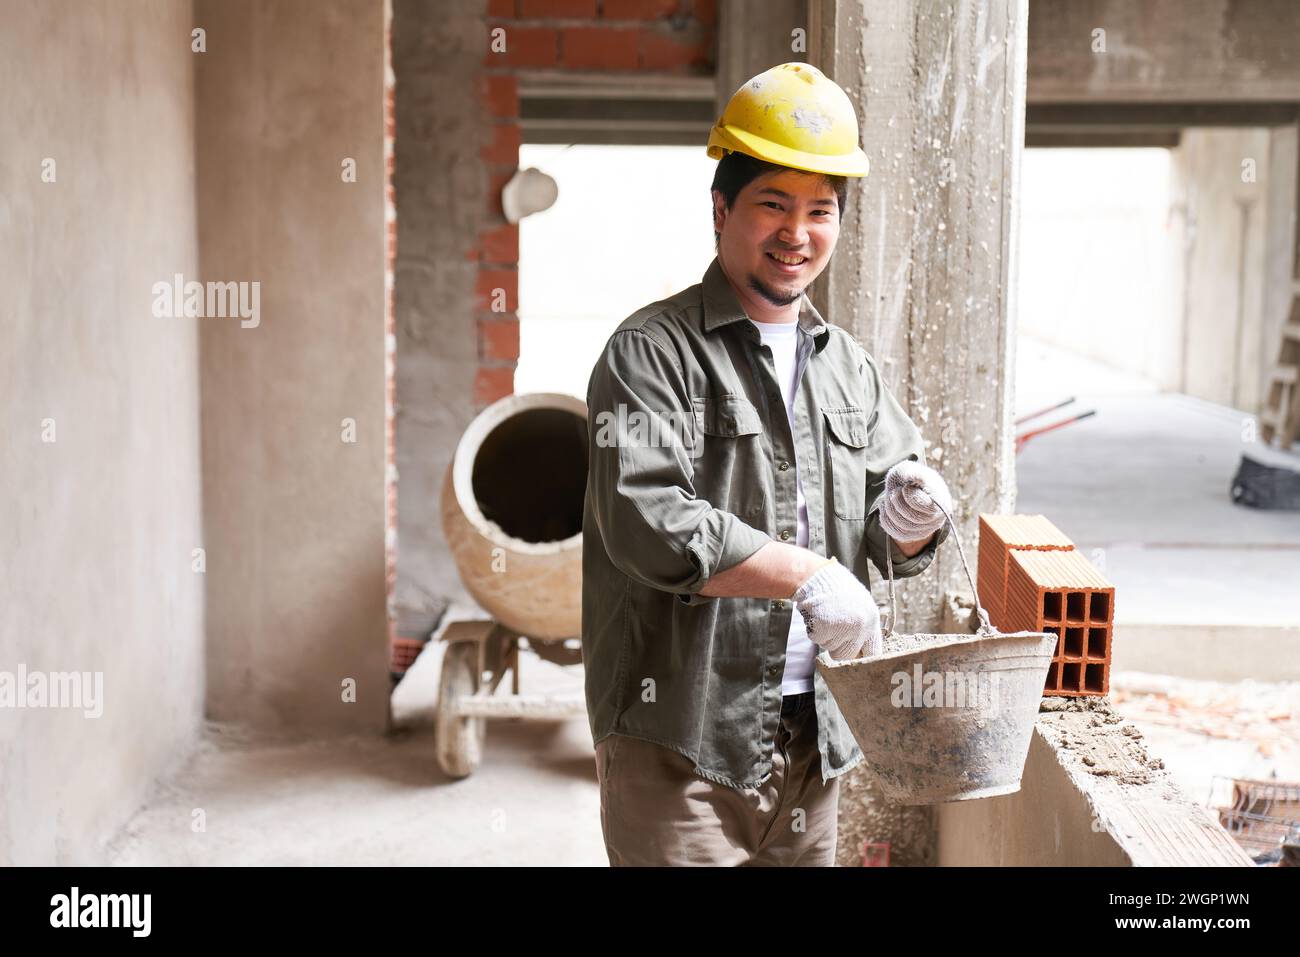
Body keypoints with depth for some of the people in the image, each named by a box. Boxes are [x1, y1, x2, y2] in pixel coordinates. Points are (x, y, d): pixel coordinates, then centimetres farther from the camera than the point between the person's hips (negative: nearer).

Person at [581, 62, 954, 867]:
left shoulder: (849, 366, 14)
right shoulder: (654, 352, -8)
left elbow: (895, 539, 15)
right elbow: (647, 522, -21)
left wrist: (912, 520, -8)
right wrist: (805, 575, -23)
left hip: (814, 739, 7)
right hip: (682, 743, -6)